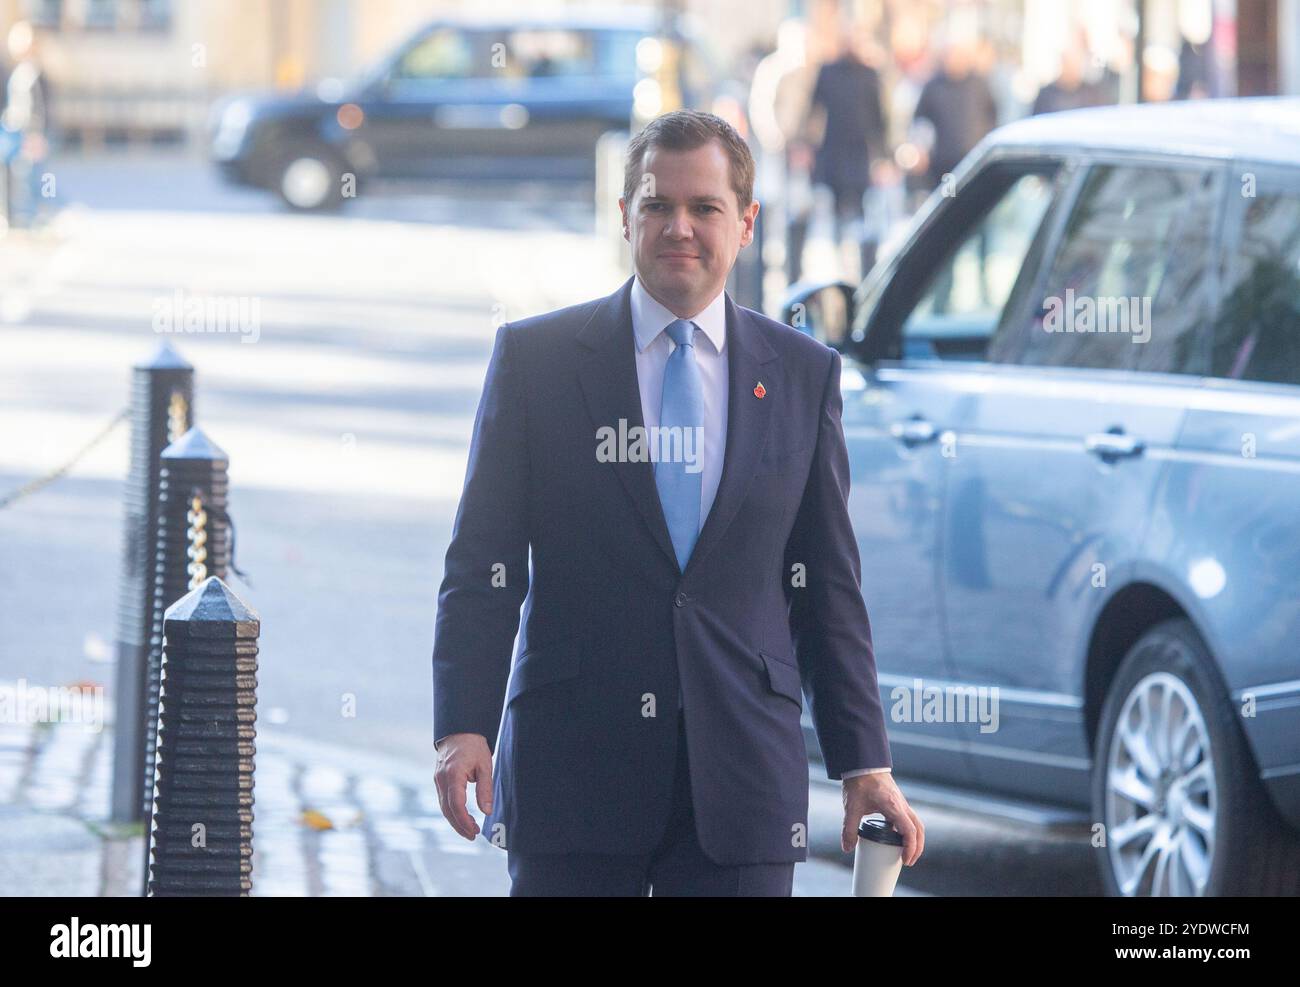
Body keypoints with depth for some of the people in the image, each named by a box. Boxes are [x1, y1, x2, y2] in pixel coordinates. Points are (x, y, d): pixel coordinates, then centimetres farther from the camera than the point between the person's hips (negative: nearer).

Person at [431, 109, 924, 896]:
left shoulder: (803, 375, 10)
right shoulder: (535, 358, 5)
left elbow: (830, 586, 12)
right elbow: (482, 565, 3)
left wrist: (864, 765, 6)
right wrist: (463, 728, -9)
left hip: (741, 783, 1)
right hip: (572, 772, -1)